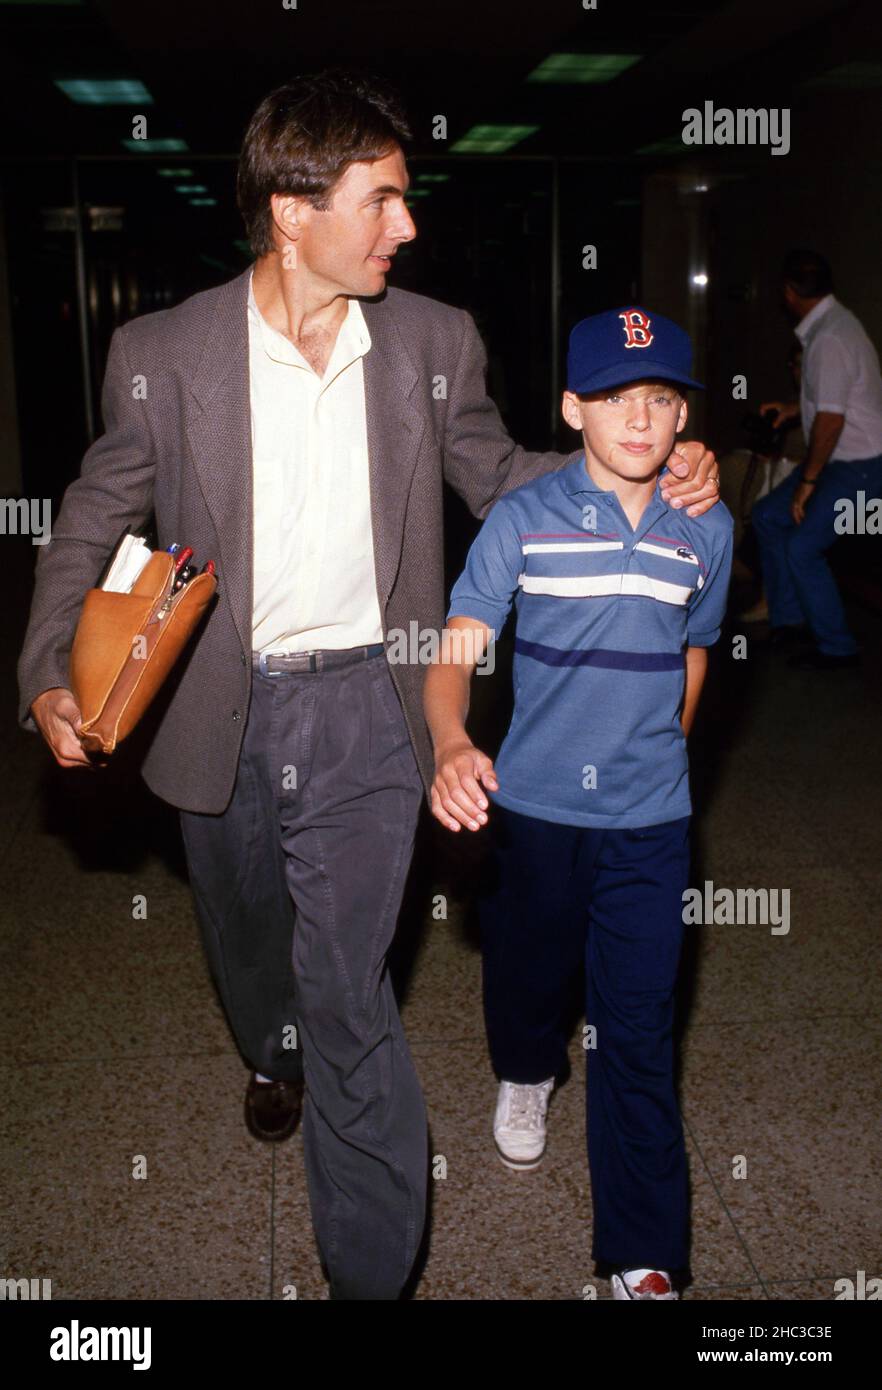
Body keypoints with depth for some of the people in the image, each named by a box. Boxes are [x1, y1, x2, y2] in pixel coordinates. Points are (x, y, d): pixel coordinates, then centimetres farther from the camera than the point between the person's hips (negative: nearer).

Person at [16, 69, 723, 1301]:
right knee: (244, 928, 25)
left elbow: (499, 476, 9)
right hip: (223, 710, 2)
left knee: (349, 991, -4)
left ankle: (373, 1269, 14)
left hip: (363, 704, -1)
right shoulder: (164, 353, -9)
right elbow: (94, 520, 1)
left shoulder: (433, 342, -4)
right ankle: (271, 1052, 61)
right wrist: (49, 671, -12)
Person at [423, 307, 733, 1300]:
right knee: (527, 967, 21)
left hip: (649, 820, 1)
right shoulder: (523, 519, -10)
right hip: (534, 806, 0)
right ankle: (526, 1076, 56)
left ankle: (643, 1259, 15)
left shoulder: (706, 530, -1)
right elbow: (455, 649, -17)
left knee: (639, 1032, 3)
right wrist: (451, 747, -35)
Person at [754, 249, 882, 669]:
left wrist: (807, 481, -18)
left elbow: (831, 419, -26)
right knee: (768, 515, 14)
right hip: (841, 459, 10)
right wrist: (793, 408, 24)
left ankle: (836, 648, 5)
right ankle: (788, 619, 21)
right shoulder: (830, 323, 8)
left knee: (802, 547, -9)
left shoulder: (829, 338, -24)